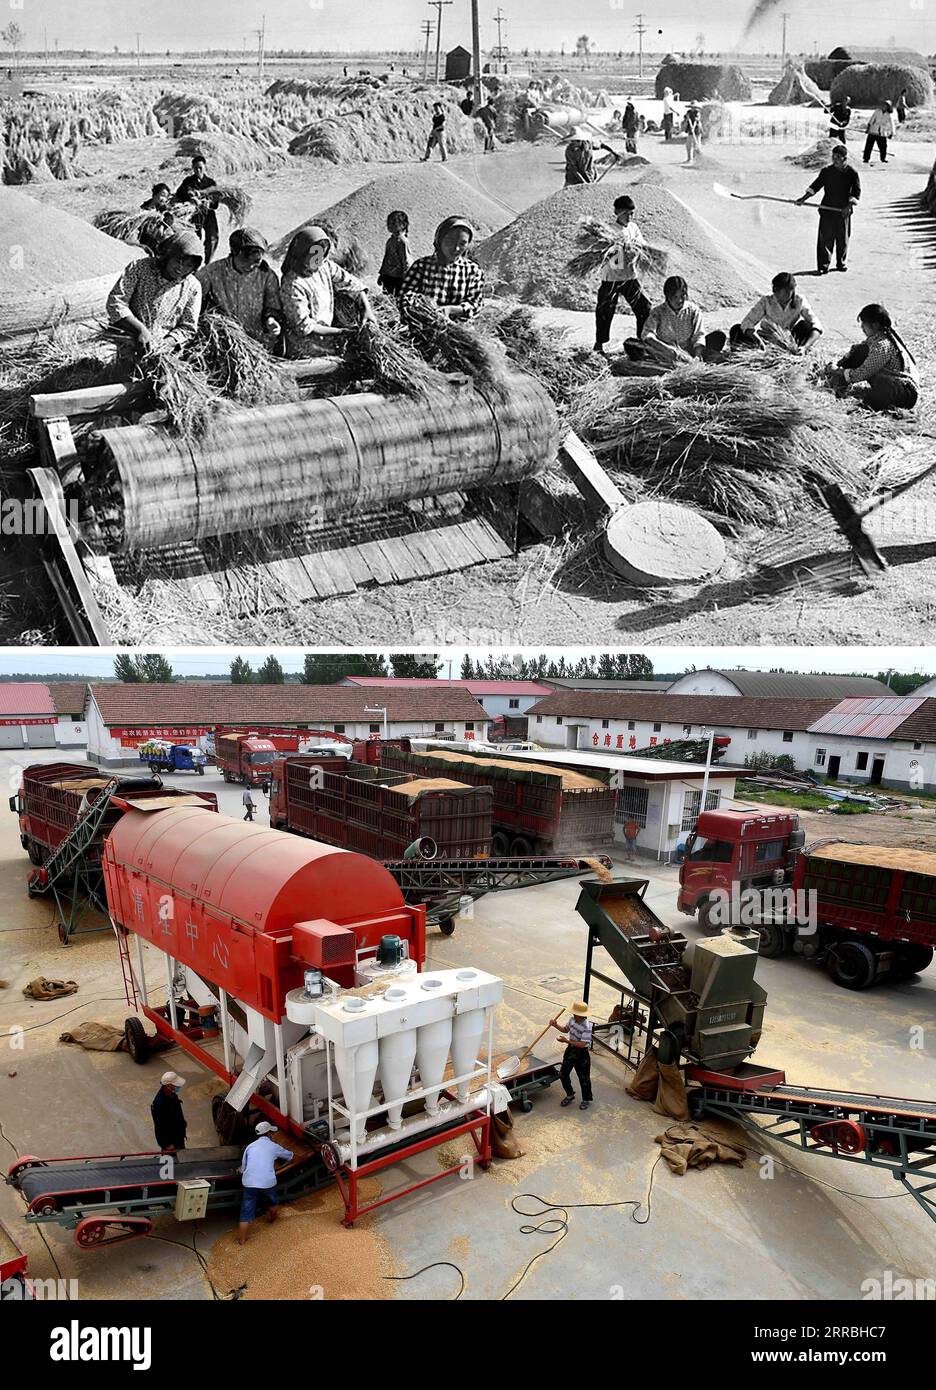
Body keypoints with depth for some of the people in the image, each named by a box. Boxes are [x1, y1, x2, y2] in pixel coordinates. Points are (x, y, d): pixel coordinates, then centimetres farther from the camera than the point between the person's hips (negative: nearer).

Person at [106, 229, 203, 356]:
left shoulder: (192, 287, 4)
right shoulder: (140, 268, 0)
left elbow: (187, 329, 6)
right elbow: (115, 302, -4)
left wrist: (166, 344, -13)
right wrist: (140, 330, -18)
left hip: (161, 350, 2)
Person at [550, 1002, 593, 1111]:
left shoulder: (587, 1027, -30)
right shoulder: (572, 1020, -7)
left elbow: (582, 1044, -31)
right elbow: (565, 1029, 12)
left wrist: (567, 1041, -31)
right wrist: (556, 1025, -5)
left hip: (582, 1054, -7)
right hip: (570, 1050, 7)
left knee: (583, 1078, 10)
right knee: (563, 1074, 14)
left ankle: (586, 1099, 33)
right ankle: (570, 1095, 37)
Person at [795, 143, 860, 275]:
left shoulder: (852, 173, -4)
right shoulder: (826, 171, 1)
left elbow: (856, 191, -3)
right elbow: (816, 185, 9)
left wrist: (849, 205, -17)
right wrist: (804, 198, -1)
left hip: (844, 211, 0)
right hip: (827, 209, 1)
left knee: (843, 238, 8)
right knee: (825, 237, -4)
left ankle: (841, 263, 23)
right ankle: (823, 265, 1)